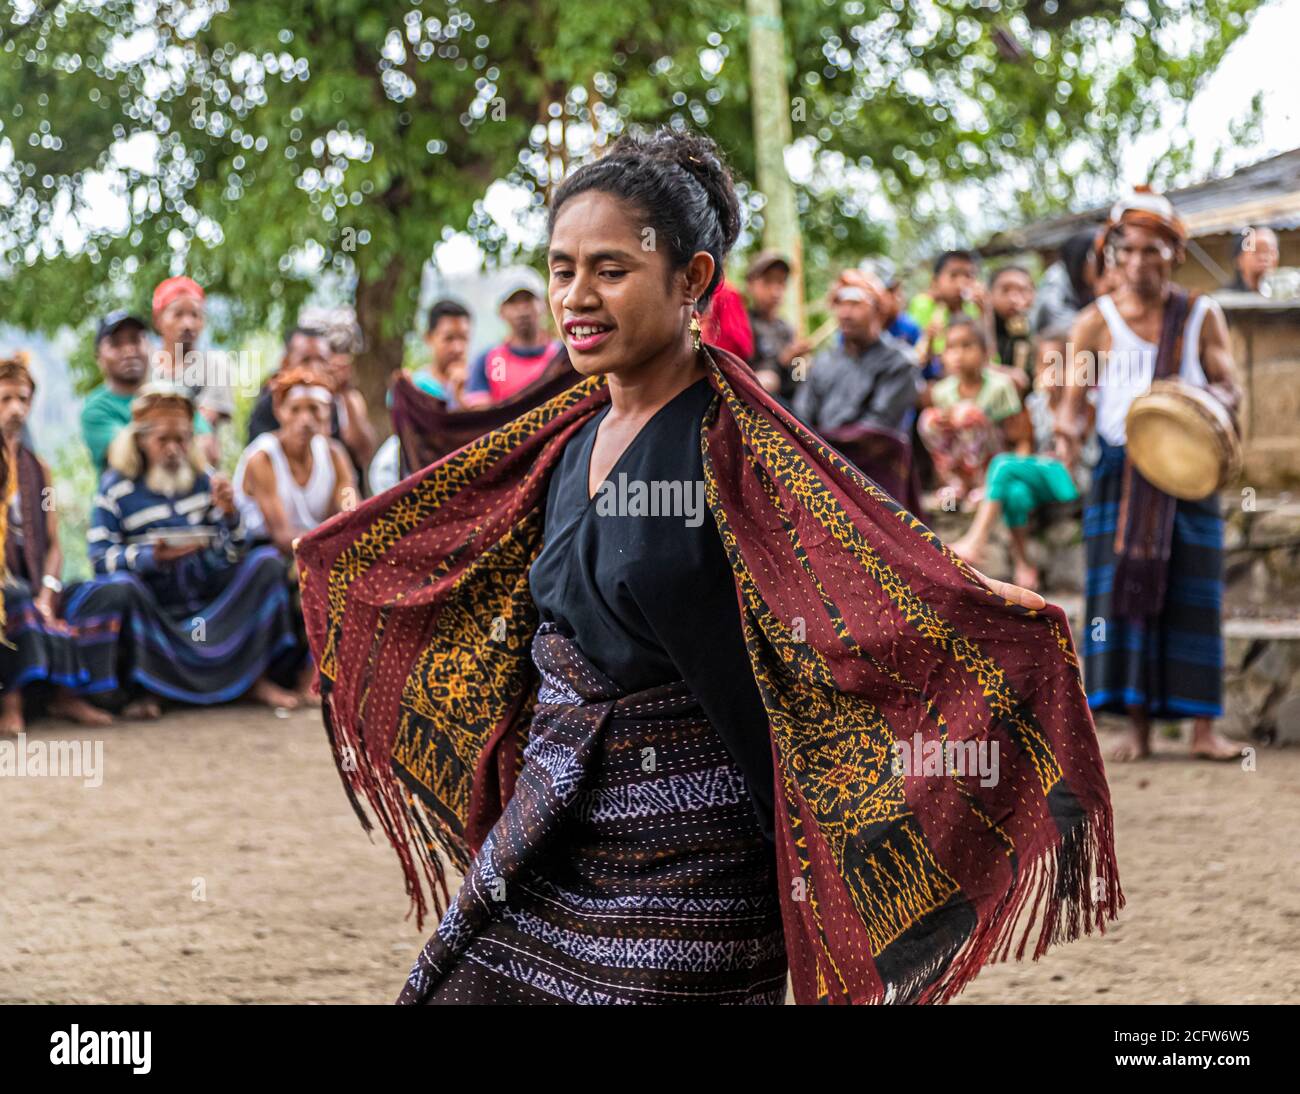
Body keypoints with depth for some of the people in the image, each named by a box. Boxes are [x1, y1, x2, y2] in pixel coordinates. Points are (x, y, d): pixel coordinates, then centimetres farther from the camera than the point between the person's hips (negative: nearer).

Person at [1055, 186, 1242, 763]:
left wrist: (1210, 401, -20)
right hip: (1120, 472, 0)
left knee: (1193, 595, -3)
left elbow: (1229, 386, 3)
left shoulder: (1201, 316, 3)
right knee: (1124, 590, -5)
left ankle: (1203, 726, 0)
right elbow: (1074, 393, -2)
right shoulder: (1097, 320, 1)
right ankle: (1137, 725, -1)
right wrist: (1068, 432, -24)